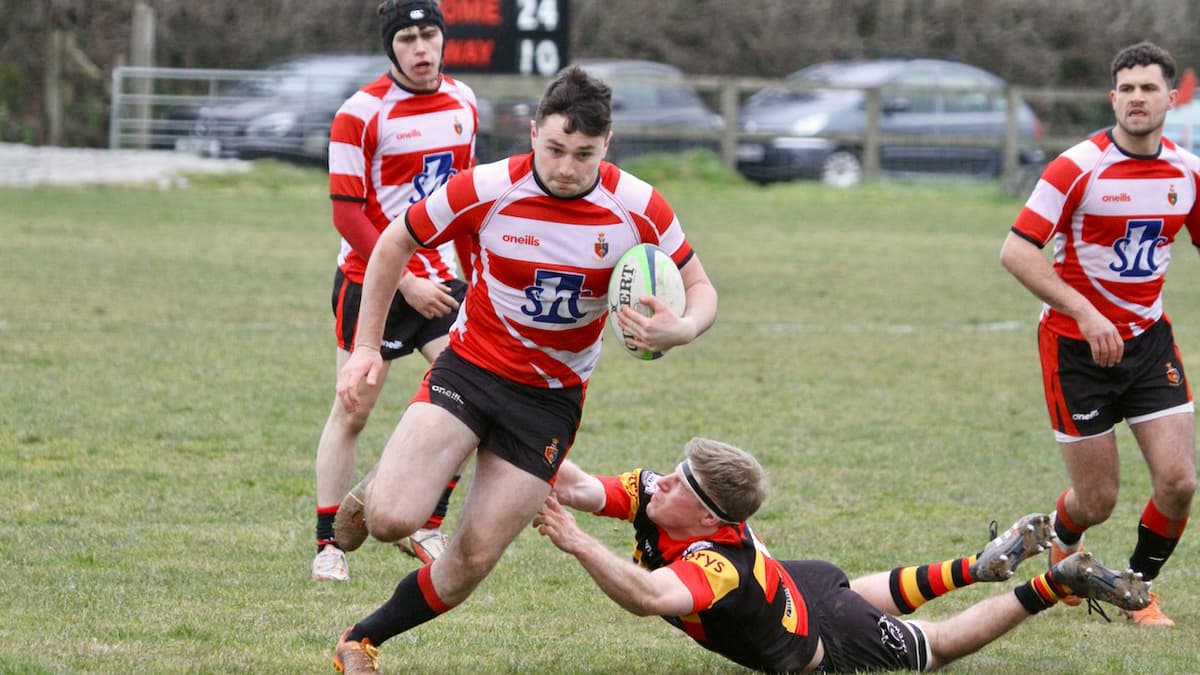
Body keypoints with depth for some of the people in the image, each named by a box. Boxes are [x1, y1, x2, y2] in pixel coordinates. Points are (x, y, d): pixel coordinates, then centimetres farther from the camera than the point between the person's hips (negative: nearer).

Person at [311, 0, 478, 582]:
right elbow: (347, 213, -14)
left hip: (440, 278, 5)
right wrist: (406, 282, -18)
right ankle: (328, 545, 8)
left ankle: (426, 528, 4)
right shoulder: (362, 113, -13)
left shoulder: (462, 103, 5)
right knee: (353, 409, -1)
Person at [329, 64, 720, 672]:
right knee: (392, 519, -22)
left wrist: (680, 329, -25)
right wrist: (366, 346, -1)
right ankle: (366, 499, 17)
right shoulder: (485, 190, -16)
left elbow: (699, 289, -1)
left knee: (473, 560, -2)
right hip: (470, 366, -1)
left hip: (552, 398, 1)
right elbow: (395, 243, 0)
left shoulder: (636, 208, -13)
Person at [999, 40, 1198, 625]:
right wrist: (1085, 313, -27)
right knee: (1097, 500, 0)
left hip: (1149, 337, 4)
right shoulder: (1078, 167, -16)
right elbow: (1016, 251, -19)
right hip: (1076, 342, -4)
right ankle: (1062, 547, 37)